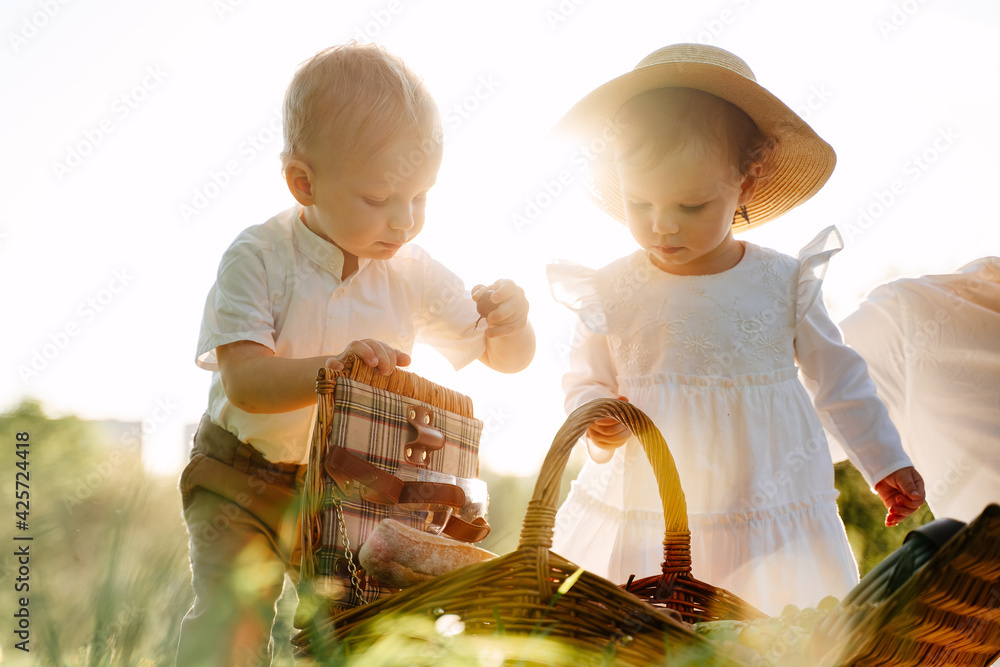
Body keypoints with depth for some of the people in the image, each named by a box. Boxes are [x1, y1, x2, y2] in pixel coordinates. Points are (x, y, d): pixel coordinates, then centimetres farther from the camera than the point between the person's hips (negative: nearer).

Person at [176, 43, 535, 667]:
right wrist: (330, 369, -45)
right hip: (243, 479, -3)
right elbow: (244, 381, -27)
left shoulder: (414, 273, -7)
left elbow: (505, 358, -1)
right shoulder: (258, 258, -18)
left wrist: (511, 324, -25)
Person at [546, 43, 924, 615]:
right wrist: (597, 420, -14)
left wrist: (887, 464, 14)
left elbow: (838, 377, 9)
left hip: (769, 524, 1)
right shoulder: (611, 292, -5)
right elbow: (585, 381, 7)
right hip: (640, 520, 0)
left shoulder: (785, 282, -3)